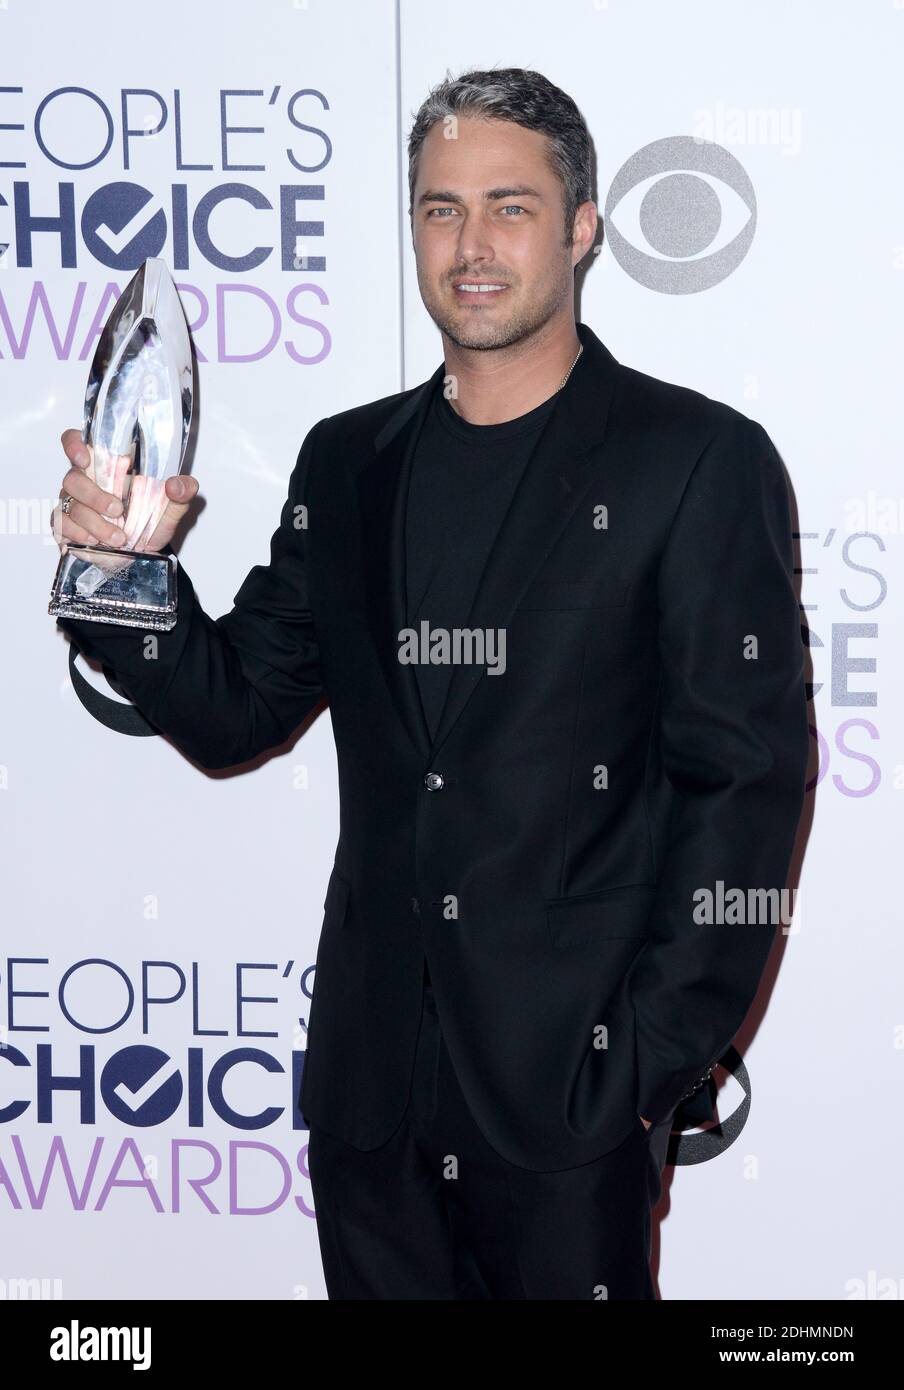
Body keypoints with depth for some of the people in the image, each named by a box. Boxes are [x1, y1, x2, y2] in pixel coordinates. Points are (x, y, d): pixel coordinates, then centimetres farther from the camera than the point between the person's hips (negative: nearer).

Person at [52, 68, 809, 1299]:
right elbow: (237, 713, 13)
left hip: (570, 1079, -4)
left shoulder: (700, 460, -4)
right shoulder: (348, 461, 11)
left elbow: (746, 780, -8)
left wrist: (654, 1060, -12)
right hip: (372, 1076, 5)